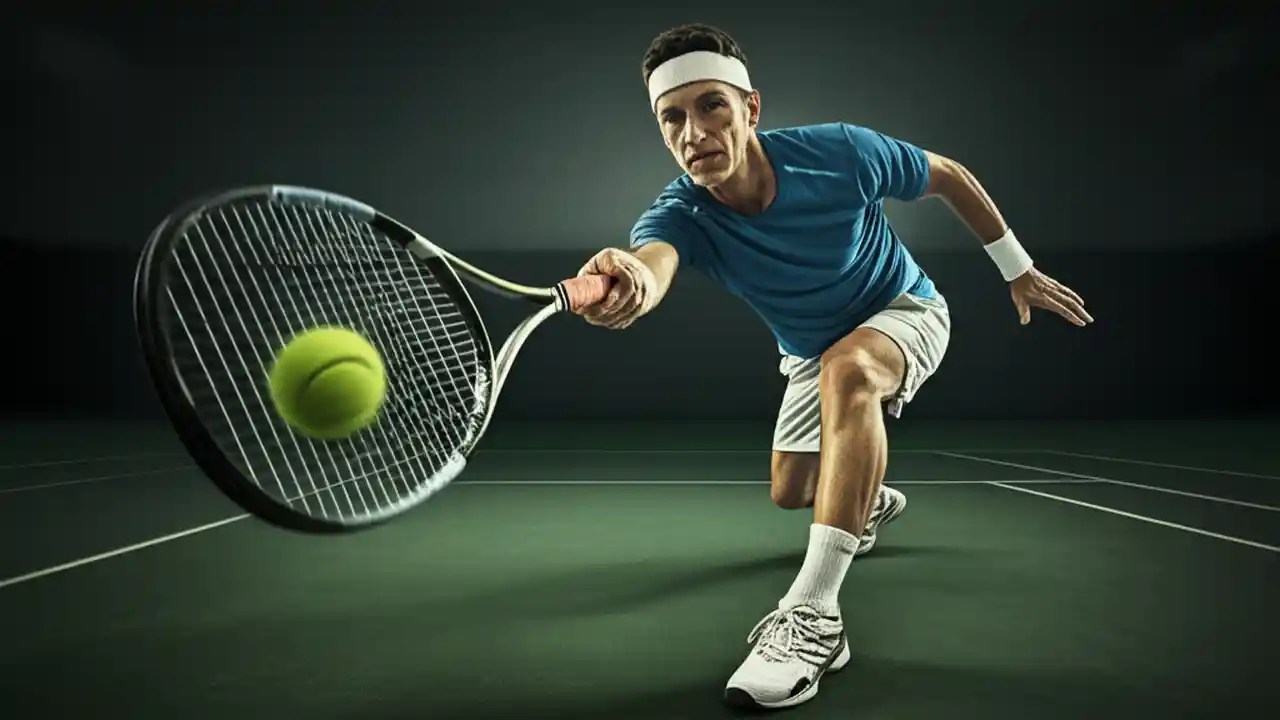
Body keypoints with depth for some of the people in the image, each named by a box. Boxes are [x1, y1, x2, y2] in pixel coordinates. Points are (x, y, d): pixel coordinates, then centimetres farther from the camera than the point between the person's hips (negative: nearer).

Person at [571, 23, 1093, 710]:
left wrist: (1018, 269, -4)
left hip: (903, 312, -3)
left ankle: (812, 615, -38)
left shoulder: (842, 152, -29)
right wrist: (625, 281, -79)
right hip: (809, 353, 4)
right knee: (790, 493, 13)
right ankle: (871, 500, 50)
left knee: (846, 368, -39)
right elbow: (650, 264, -54)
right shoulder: (680, 215, -28)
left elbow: (949, 175, -10)